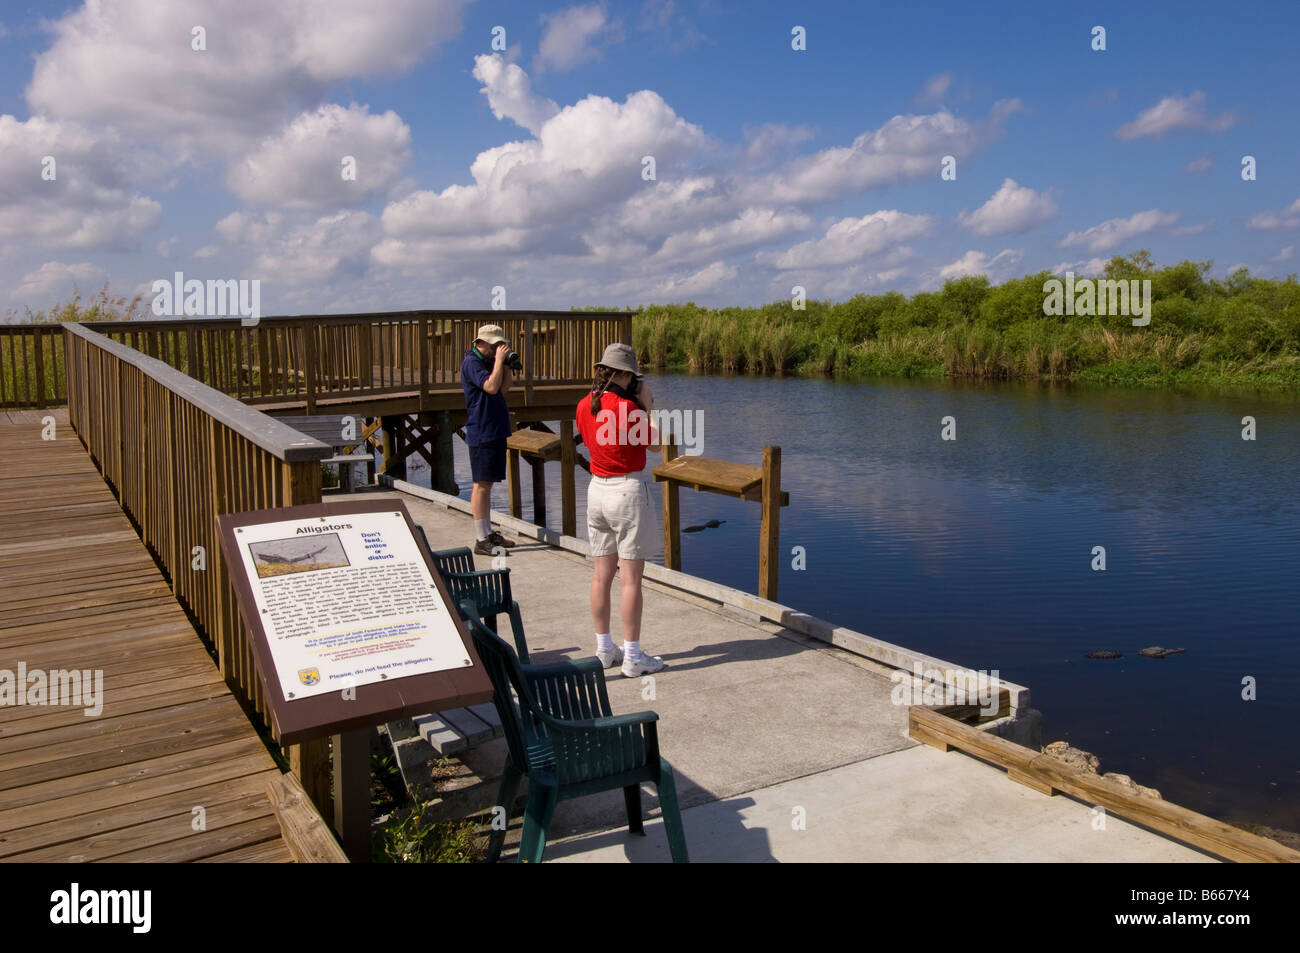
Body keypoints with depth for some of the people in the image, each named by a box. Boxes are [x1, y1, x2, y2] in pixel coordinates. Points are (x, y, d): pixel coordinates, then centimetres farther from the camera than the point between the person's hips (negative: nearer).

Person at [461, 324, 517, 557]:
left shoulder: (488, 362, 17)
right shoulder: (471, 363, -12)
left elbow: (504, 389, 15)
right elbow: (491, 387, -25)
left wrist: (507, 364, 6)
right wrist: (499, 360, -17)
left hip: (495, 431, 10)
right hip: (482, 432, -10)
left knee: (486, 485, 15)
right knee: (482, 485, -7)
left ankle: (488, 533, 22)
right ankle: (481, 540, -4)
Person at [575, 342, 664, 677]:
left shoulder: (584, 406, 3)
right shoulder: (626, 408, -17)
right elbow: (655, 445, -6)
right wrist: (648, 405, 1)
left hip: (597, 489, 7)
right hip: (628, 490, -7)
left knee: (602, 575, 12)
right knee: (631, 578, -1)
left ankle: (604, 649, 21)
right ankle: (633, 656, 5)